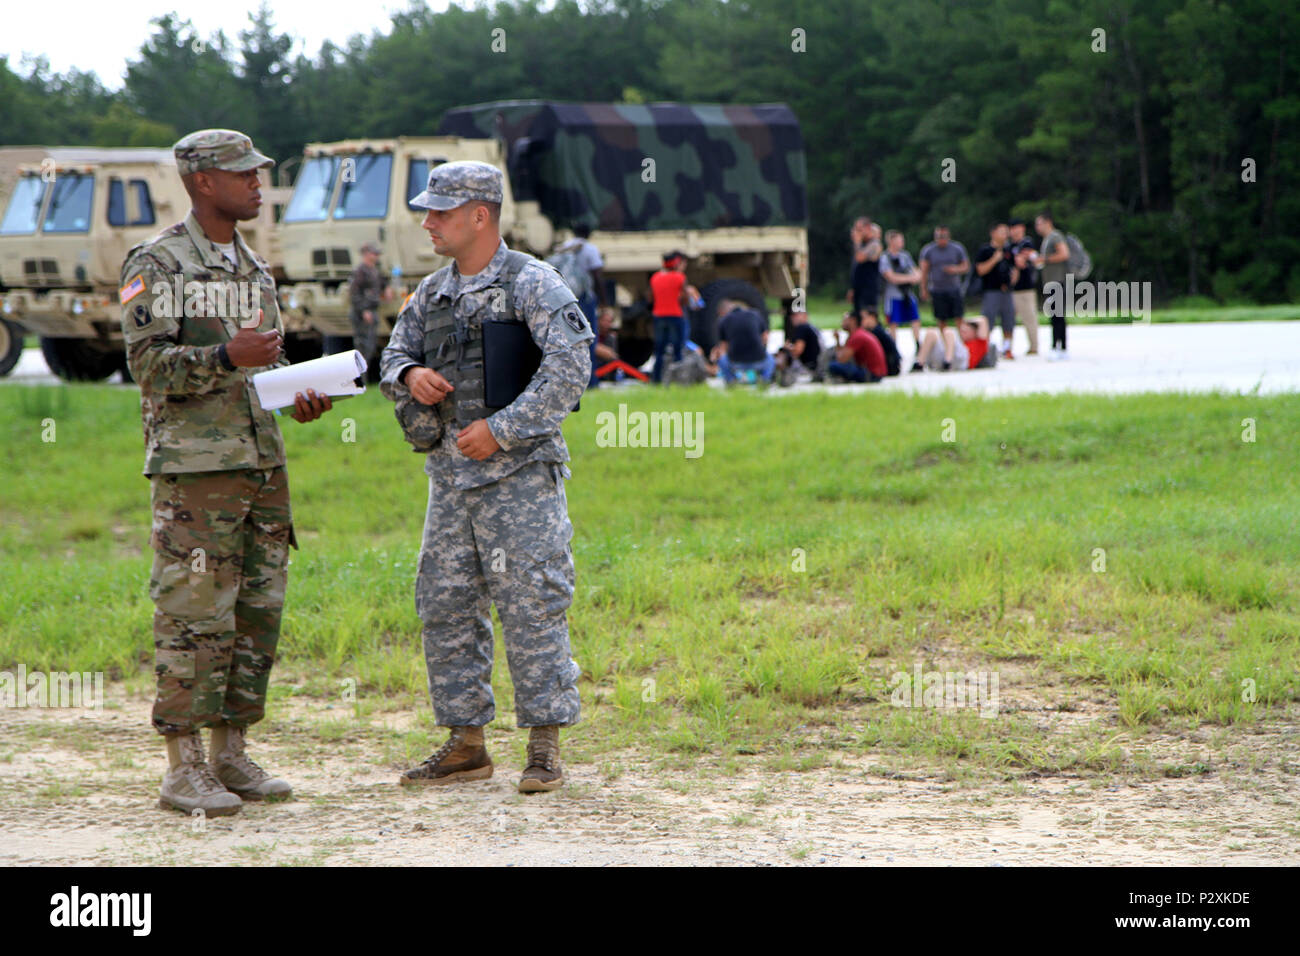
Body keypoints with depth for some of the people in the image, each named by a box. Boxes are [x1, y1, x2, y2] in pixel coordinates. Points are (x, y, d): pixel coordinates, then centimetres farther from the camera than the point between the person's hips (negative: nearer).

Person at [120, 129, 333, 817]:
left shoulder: (255, 268, 18)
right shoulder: (156, 265, -6)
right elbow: (148, 363, -14)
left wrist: (303, 395, 4)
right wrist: (227, 358, -26)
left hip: (262, 461, 8)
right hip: (194, 468, -8)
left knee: (257, 615, 8)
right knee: (194, 617, -8)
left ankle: (231, 755, 15)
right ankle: (185, 771, -4)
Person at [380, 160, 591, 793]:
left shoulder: (532, 284, -8)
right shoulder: (432, 293, 14)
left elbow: (570, 369, -17)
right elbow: (393, 357, 20)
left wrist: (501, 429, -19)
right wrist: (410, 375, -5)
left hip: (519, 474, -7)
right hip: (450, 476, 7)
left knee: (532, 606, -8)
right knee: (445, 607, 8)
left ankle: (544, 748, -3)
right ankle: (466, 744, 16)